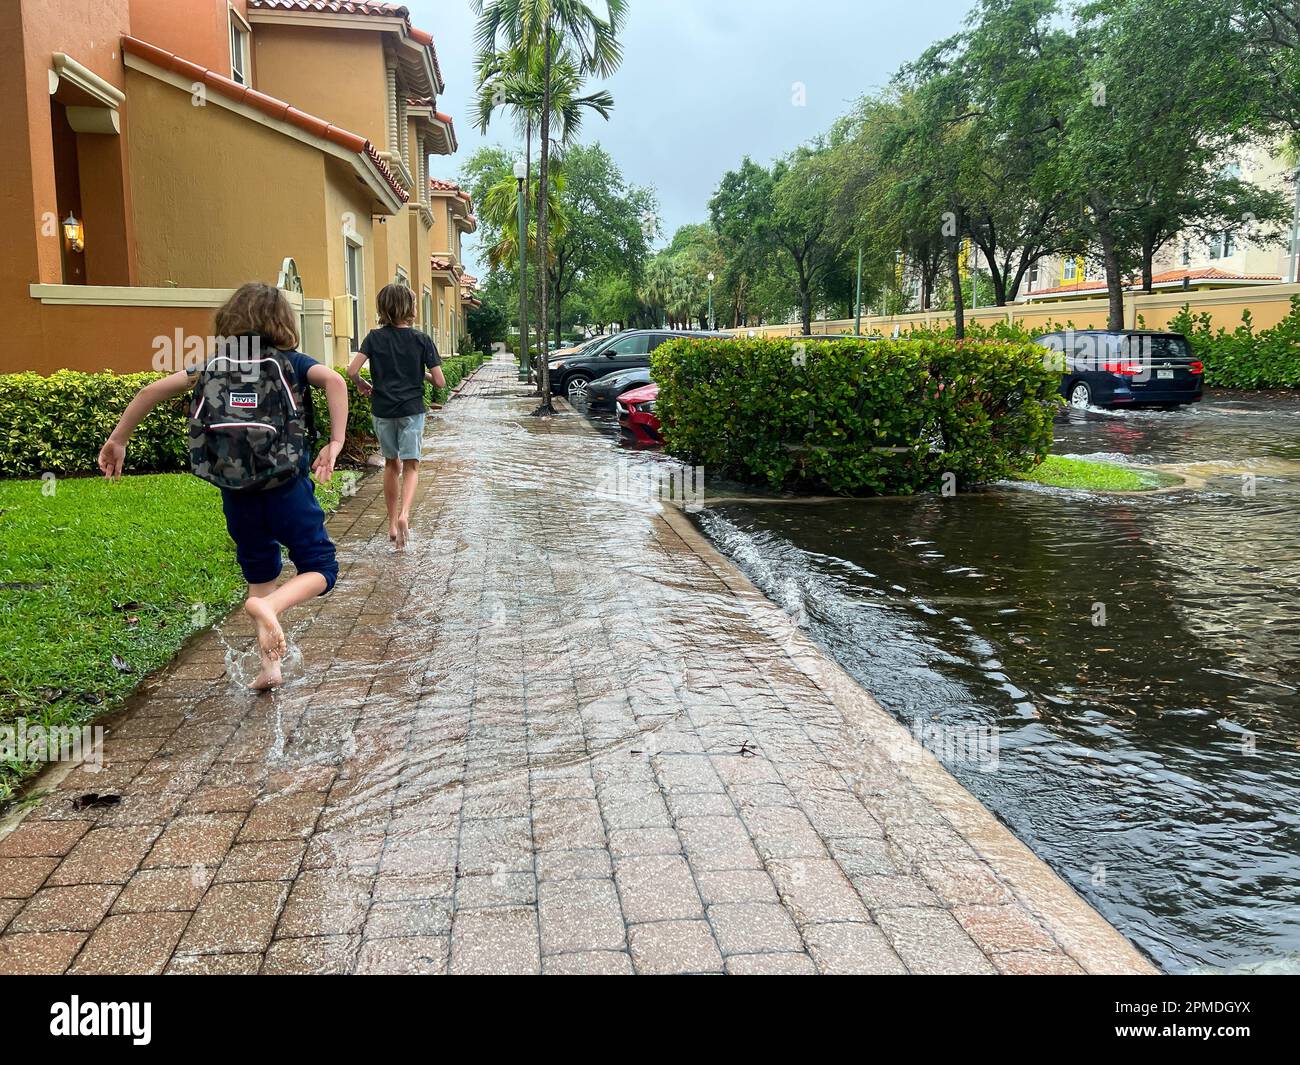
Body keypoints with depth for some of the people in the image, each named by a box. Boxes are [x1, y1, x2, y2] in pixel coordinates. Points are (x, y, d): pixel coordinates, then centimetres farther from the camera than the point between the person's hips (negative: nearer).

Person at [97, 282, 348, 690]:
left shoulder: (215, 363, 10)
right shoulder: (291, 362, 3)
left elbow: (153, 390, 5)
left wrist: (117, 440, 13)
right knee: (320, 569, 8)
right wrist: (336, 443, -22)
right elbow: (333, 380, -18)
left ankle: (270, 666, 20)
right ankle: (268, 606, -22)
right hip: (286, 489, -3)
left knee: (260, 575, 22)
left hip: (237, 495, 4)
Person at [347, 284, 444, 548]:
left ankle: (392, 523, 21)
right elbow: (440, 382, -7)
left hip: (382, 410, 2)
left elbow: (352, 371, -11)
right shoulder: (422, 340, -5)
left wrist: (362, 385, 9)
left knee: (391, 464, 17)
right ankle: (404, 513, -23)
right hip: (412, 410, -2)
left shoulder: (374, 337, -1)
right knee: (411, 466, 4)